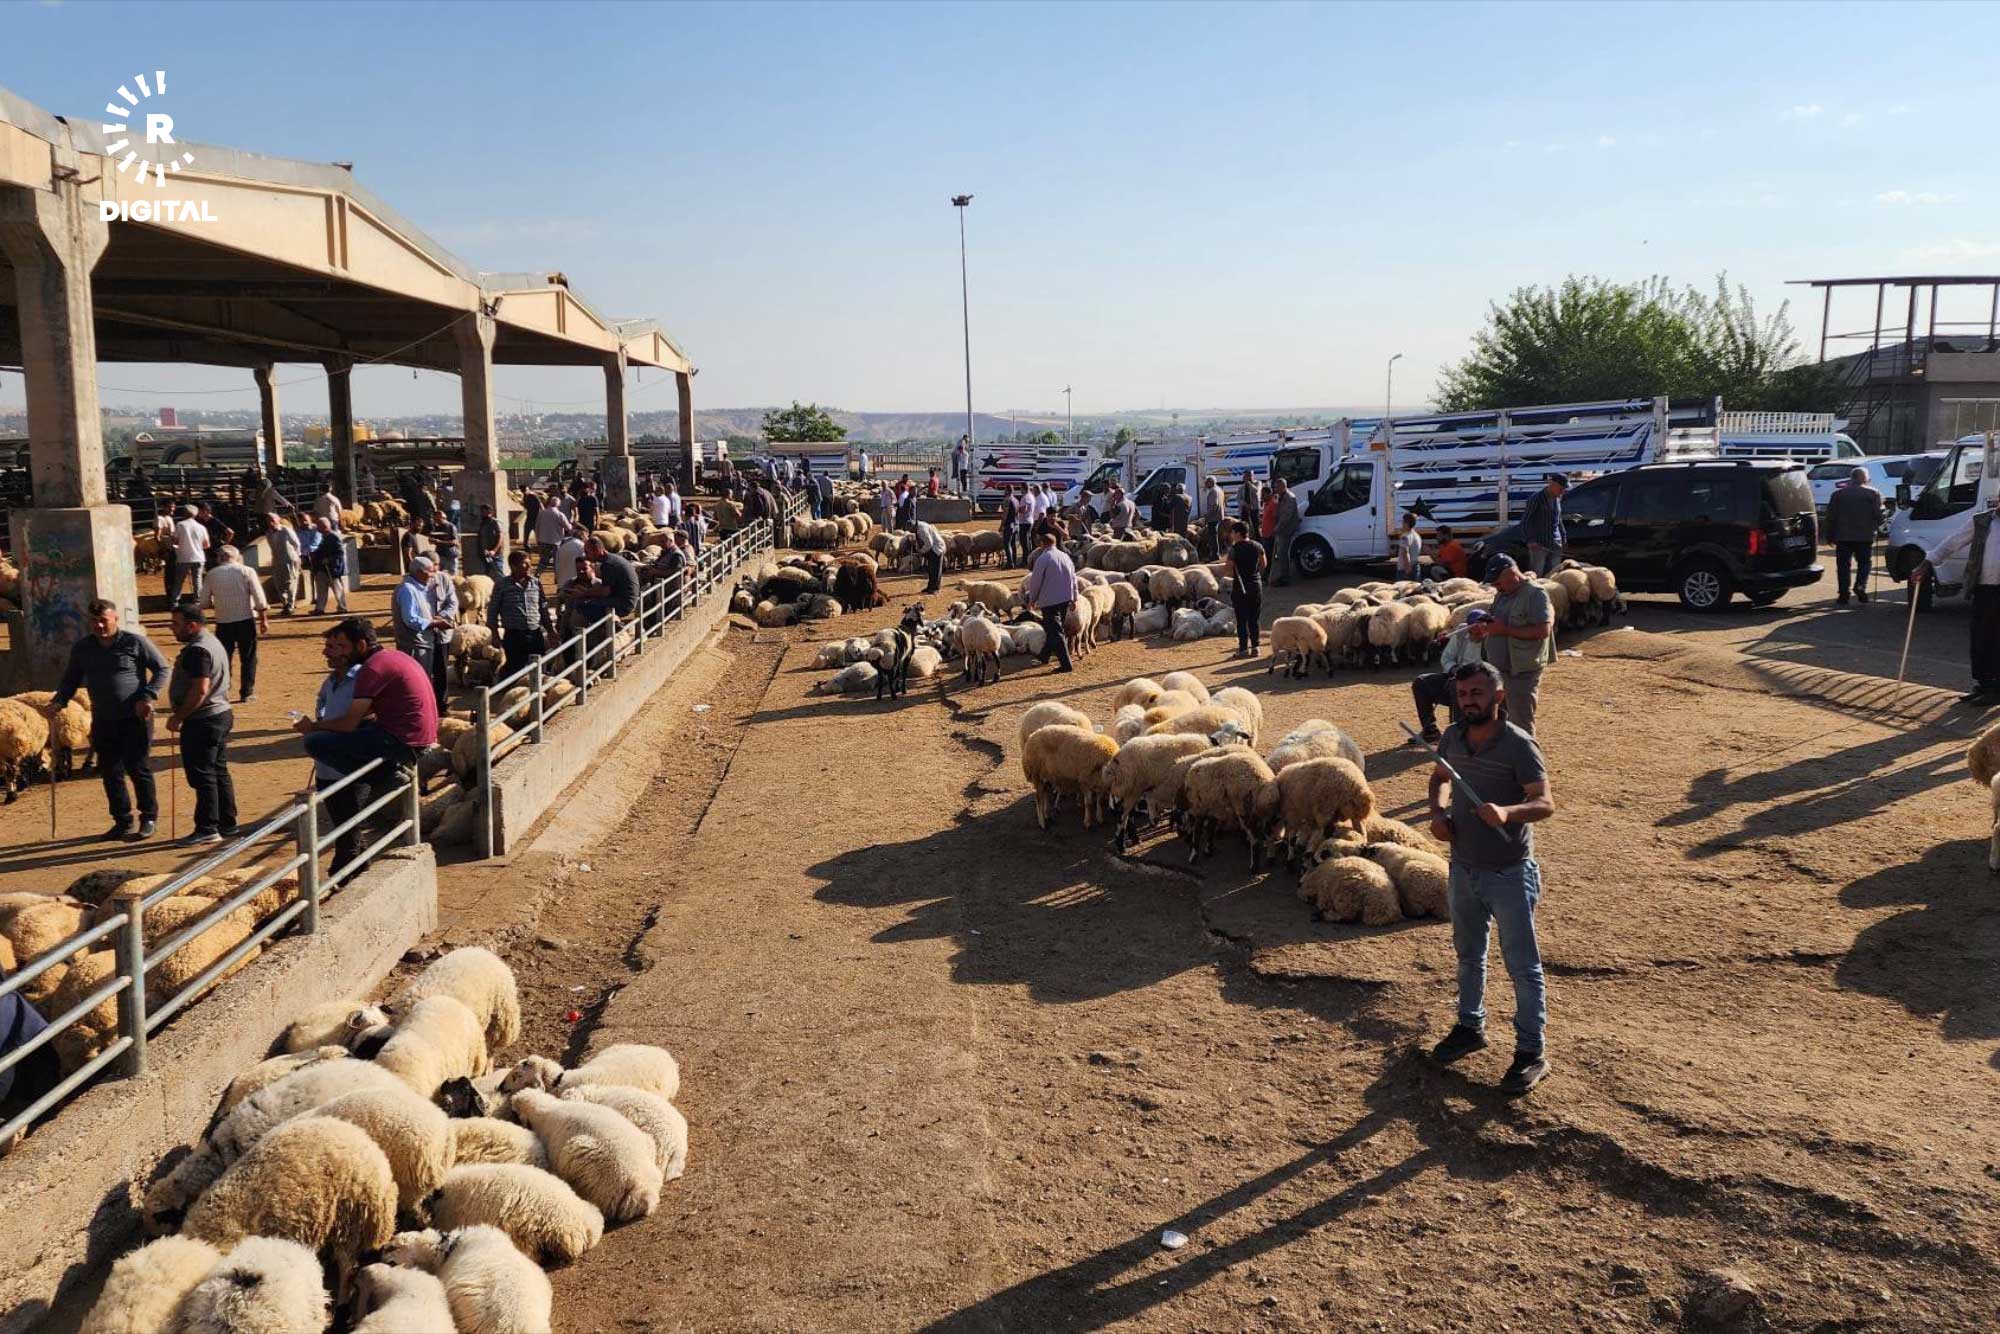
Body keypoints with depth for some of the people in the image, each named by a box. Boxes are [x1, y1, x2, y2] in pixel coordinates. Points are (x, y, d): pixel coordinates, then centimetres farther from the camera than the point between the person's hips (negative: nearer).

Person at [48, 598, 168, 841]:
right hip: (103, 721, 5)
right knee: (110, 772, 9)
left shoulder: (136, 642, -7)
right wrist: (58, 701, -3)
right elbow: (71, 679, 15)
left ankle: (148, 819, 13)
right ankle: (123, 821, 21)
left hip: (135, 719, -5)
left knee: (138, 769, -2)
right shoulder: (81, 648, 6)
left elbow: (161, 668, -3)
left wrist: (148, 697, -14)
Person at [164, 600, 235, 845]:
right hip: (221, 714, 11)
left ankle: (207, 829, -1)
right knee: (219, 772, 14)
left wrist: (178, 717, -20)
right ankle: (227, 824, 20)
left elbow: (200, 690, -27)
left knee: (201, 775, -5)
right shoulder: (212, 641, 14)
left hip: (203, 721, -11)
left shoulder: (197, 650, -19)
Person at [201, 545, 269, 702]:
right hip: (246, 620, -1)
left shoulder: (212, 574, 2)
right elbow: (259, 599, -8)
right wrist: (264, 619, -1)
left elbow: (204, 602, 4)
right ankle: (247, 692, 9)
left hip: (223, 621, 2)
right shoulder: (246, 571, -3)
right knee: (248, 658, 8)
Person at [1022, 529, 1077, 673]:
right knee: (1052, 628, 21)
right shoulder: (1065, 556, 9)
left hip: (1050, 600, -7)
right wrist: (1074, 598, 18)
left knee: (1055, 632, -4)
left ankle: (1066, 665, -10)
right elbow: (1074, 578, 12)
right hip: (1066, 598, 7)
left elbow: (1035, 581, -9)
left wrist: (1032, 599, 6)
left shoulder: (1043, 559, -11)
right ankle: (1044, 657, 34)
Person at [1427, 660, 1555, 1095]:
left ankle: (1532, 1051, 18)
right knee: (1468, 953, 22)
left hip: (1509, 875, -6)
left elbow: (1545, 803, -26)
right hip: (1463, 868, 6)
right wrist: (1436, 812, -3)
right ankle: (1470, 1026, 41)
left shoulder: (1518, 745, -20)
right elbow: (1438, 777, 17)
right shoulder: (1453, 737, -2)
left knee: (1522, 964, 5)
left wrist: (1507, 812, -45)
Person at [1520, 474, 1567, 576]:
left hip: (1555, 545, 6)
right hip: (1539, 545, -6)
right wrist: (1530, 540, -17)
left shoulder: (1558, 499, 13)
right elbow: (1525, 521, -7)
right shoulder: (1536, 498, -7)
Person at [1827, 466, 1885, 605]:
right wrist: (1877, 527, 14)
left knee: (1844, 565, 4)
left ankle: (1843, 595, 0)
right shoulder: (1873, 493, 1)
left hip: (1843, 536, 1)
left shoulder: (1838, 493, 5)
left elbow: (1831, 516, 3)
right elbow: (1878, 514, -5)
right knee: (1863, 563, 13)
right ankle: (1860, 586, -9)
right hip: (1865, 536, 0)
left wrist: (1830, 535, 8)